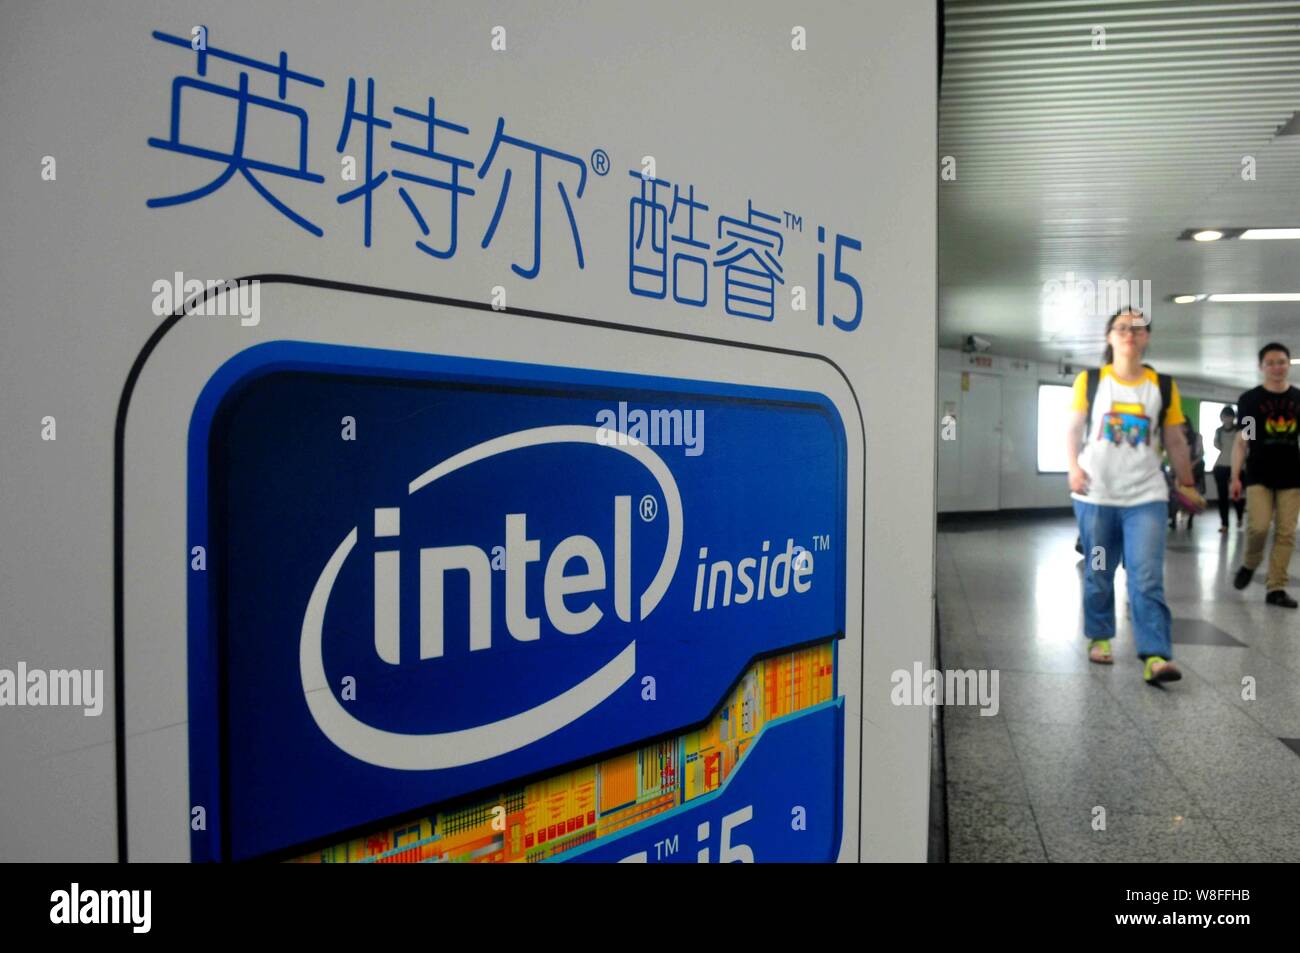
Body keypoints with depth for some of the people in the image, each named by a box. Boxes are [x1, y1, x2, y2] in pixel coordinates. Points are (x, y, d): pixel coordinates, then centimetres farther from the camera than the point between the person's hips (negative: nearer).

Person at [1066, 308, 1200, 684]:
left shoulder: (1163, 386, 4)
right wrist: (1074, 468, -10)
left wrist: (1188, 485, 16)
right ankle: (1099, 637, 27)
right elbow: (1074, 429, 5)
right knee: (1098, 573, 10)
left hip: (1146, 496, 0)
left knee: (1147, 578, -8)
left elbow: (1174, 441, 11)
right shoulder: (1089, 380, 1)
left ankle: (1156, 657, -11)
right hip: (1095, 495, 0)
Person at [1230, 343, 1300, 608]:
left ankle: (1275, 588, 5)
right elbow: (1241, 440, 3)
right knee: (1258, 526, -15)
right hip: (1259, 474, -2)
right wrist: (1235, 477, -3)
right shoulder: (1249, 399, 2)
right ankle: (1249, 564, 14)